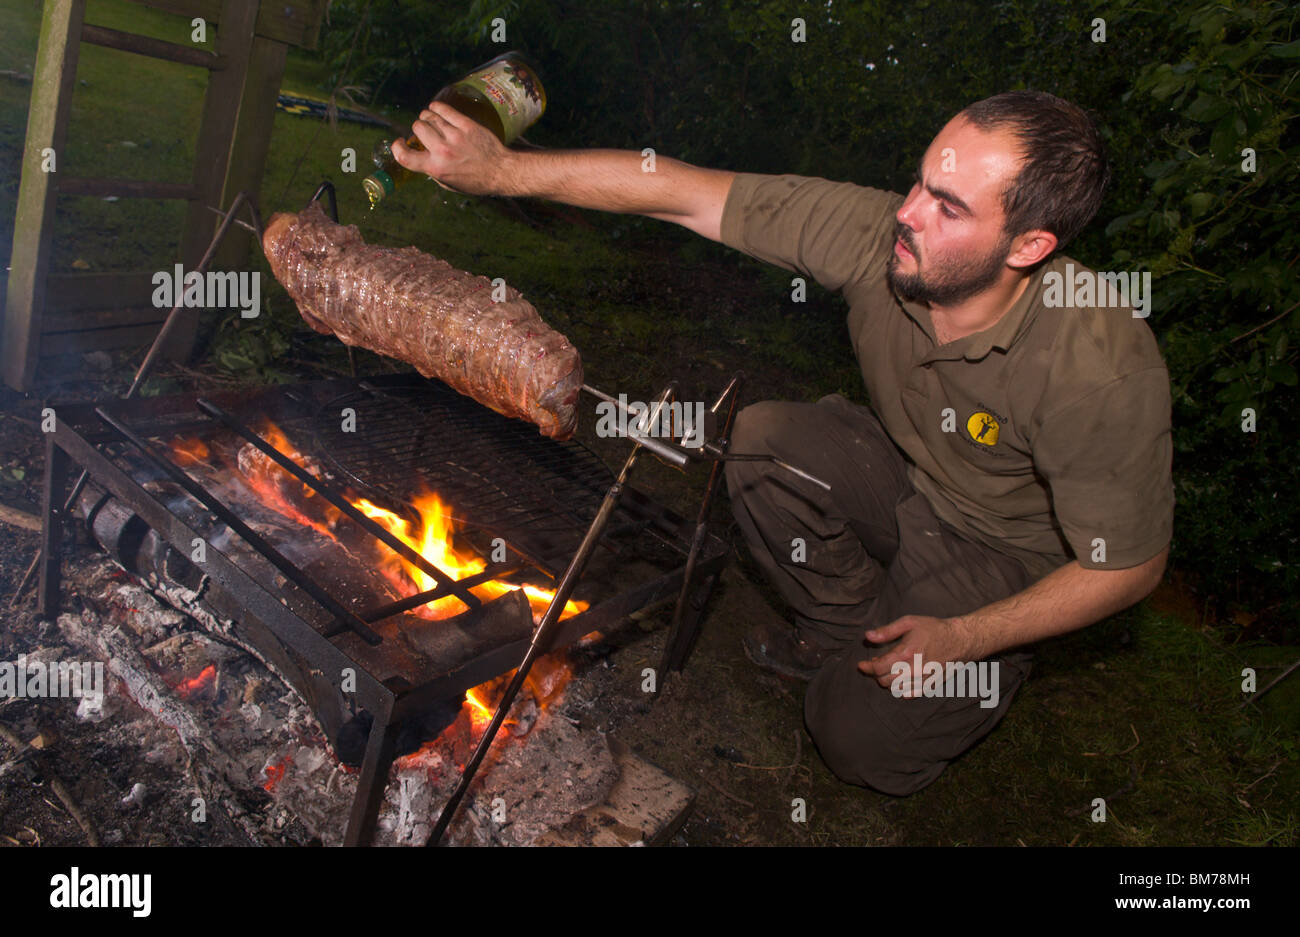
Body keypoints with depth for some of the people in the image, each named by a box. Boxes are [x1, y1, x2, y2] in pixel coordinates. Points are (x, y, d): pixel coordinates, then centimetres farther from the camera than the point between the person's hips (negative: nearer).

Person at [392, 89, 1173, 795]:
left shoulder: (1106, 372, -35)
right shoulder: (876, 234, -25)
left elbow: (1128, 567, -22)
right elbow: (684, 194, -25)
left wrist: (963, 640, -23)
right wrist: (505, 169, -29)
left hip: (1014, 555, -4)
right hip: (907, 476, 5)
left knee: (862, 739, -16)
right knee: (763, 438, -21)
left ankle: (990, 664, 18)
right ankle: (856, 630, 4)